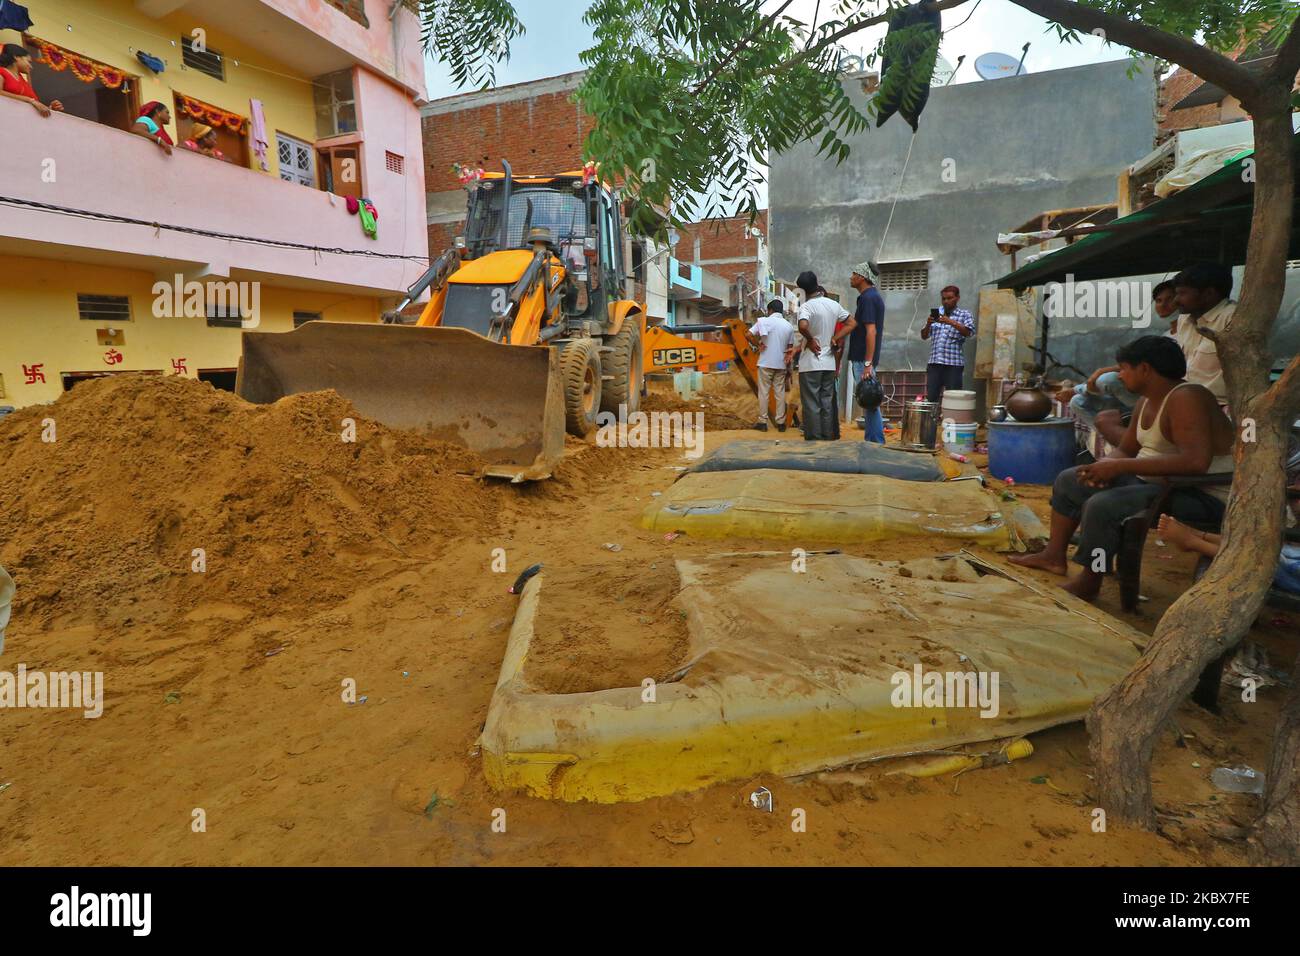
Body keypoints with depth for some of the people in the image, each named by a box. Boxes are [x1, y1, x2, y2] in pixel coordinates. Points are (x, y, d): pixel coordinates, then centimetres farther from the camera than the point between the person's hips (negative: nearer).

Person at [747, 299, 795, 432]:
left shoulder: (764, 321, -5)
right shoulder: (789, 326, 6)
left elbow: (748, 334, -17)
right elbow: (789, 349, 7)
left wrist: (758, 344, -2)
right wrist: (789, 369, 13)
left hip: (765, 363, -3)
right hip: (781, 364, 3)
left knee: (763, 393, 3)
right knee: (780, 393, 8)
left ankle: (762, 422, 5)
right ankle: (781, 423, 9)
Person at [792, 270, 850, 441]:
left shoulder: (806, 306, -13)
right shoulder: (834, 304, 7)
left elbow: (802, 326, -33)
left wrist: (811, 340, -16)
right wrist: (835, 338, 6)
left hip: (810, 363, -6)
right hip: (829, 362, 6)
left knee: (812, 404, 0)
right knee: (827, 402, 11)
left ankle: (814, 439, 1)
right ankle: (829, 437, 14)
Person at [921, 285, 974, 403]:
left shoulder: (965, 315, 8)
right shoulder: (936, 314, 18)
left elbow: (968, 332, -9)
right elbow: (924, 336, 15)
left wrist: (951, 322, -21)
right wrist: (928, 324, -5)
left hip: (954, 363, -3)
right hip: (934, 362, 3)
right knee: (931, 398, 1)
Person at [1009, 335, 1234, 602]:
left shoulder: (1186, 399, -23)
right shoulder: (1148, 401, 7)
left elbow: (1196, 461, -35)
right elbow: (1125, 450, 13)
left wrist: (1119, 467, -31)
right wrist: (1102, 468, -11)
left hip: (1201, 497, -10)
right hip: (1153, 481, 10)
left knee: (1102, 505, -31)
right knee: (1068, 481, 12)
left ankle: (1088, 583, -11)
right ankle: (1054, 556, 14)